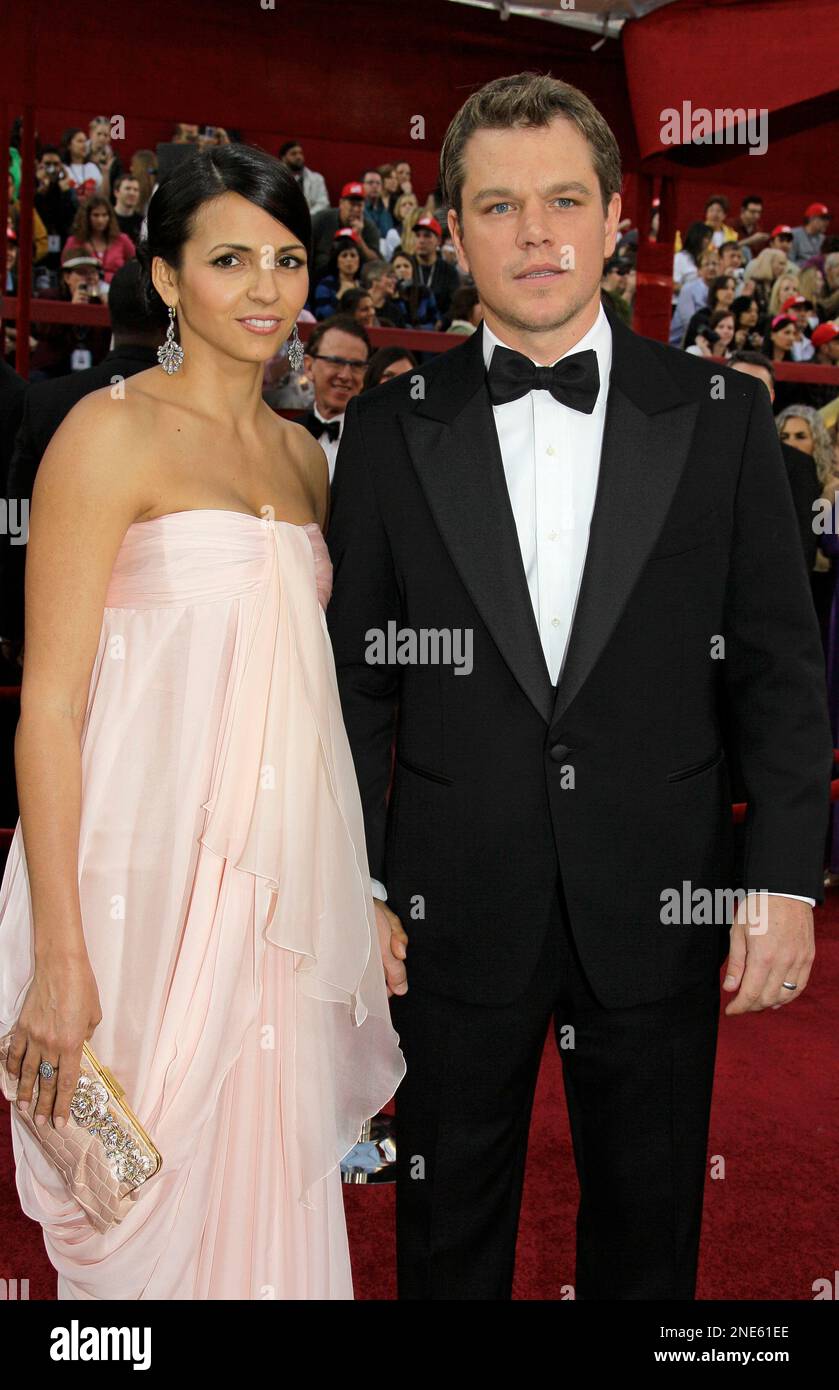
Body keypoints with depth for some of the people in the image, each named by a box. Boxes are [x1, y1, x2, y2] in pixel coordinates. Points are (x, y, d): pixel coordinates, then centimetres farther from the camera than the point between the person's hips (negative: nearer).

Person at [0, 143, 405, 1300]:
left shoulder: (303, 454, 12)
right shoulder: (111, 433, -8)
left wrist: (362, 895, 15)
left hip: (289, 886, 6)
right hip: (153, 881, -6)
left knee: (275, 1197, 15)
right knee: (152, 1213, 7)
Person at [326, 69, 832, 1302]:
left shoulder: (723, 417, 0)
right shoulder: (391, 429, 1)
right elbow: (356, 681, 1)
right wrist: (352, 889, -2)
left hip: (660, 917, 0)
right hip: (456, 913, 0)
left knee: (649, 1225, 18)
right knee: (449, 1230, 17)